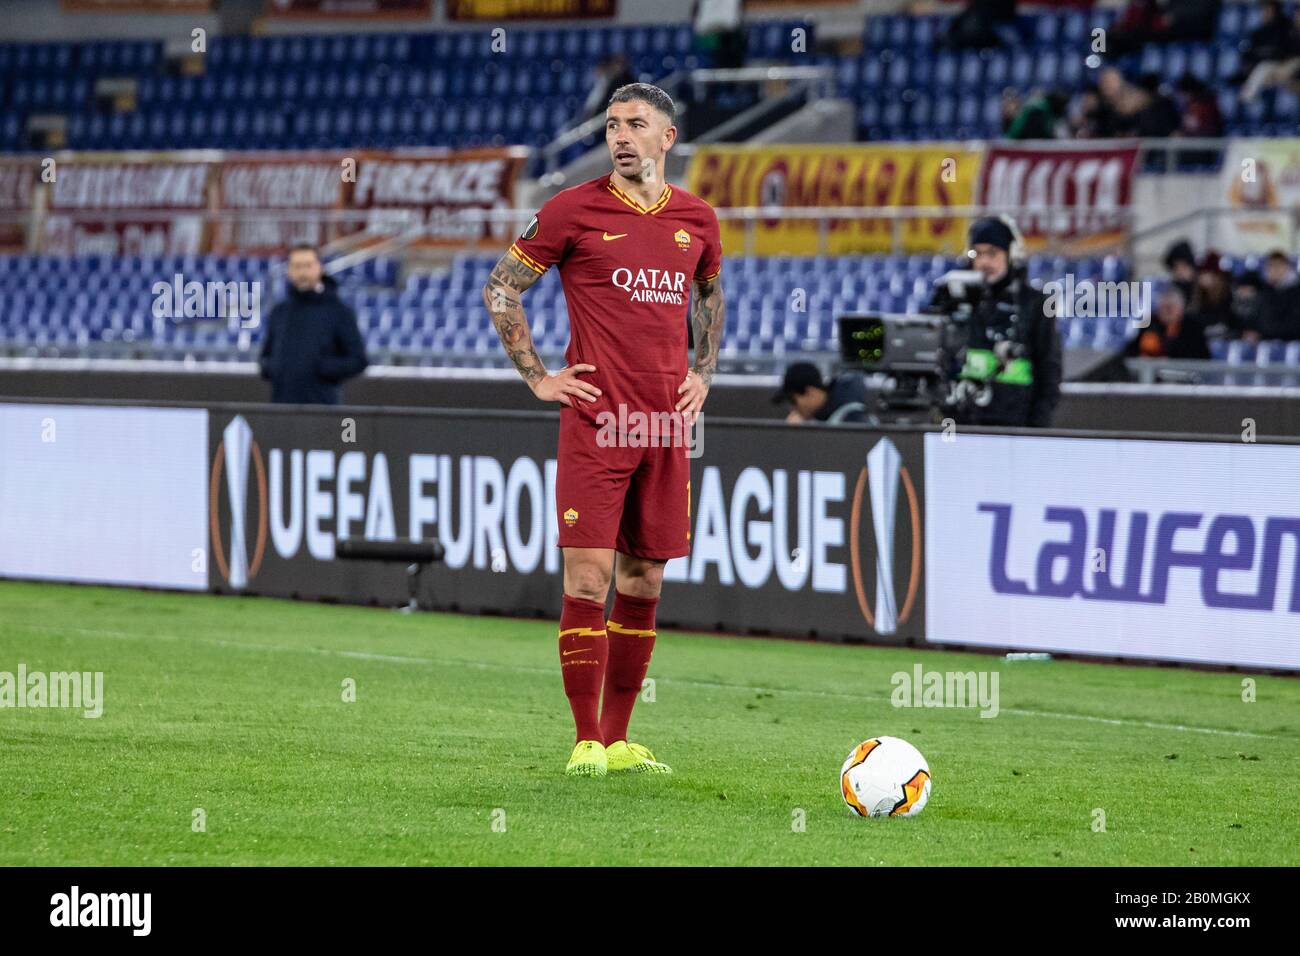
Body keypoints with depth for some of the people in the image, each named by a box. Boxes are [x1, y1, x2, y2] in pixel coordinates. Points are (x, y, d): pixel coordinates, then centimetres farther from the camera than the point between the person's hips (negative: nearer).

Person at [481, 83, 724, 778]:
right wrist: (538, 378, 0)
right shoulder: (574, 210, -2)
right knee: (589, 578, -9)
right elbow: (499, 290, 4)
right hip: (594, 420, -4)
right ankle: (587, 742, -5)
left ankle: (619, 740, 14)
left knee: (643, 583, 7)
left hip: (665, 425, 4)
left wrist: (703, 374, 16)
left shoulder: (697, 219, 10)